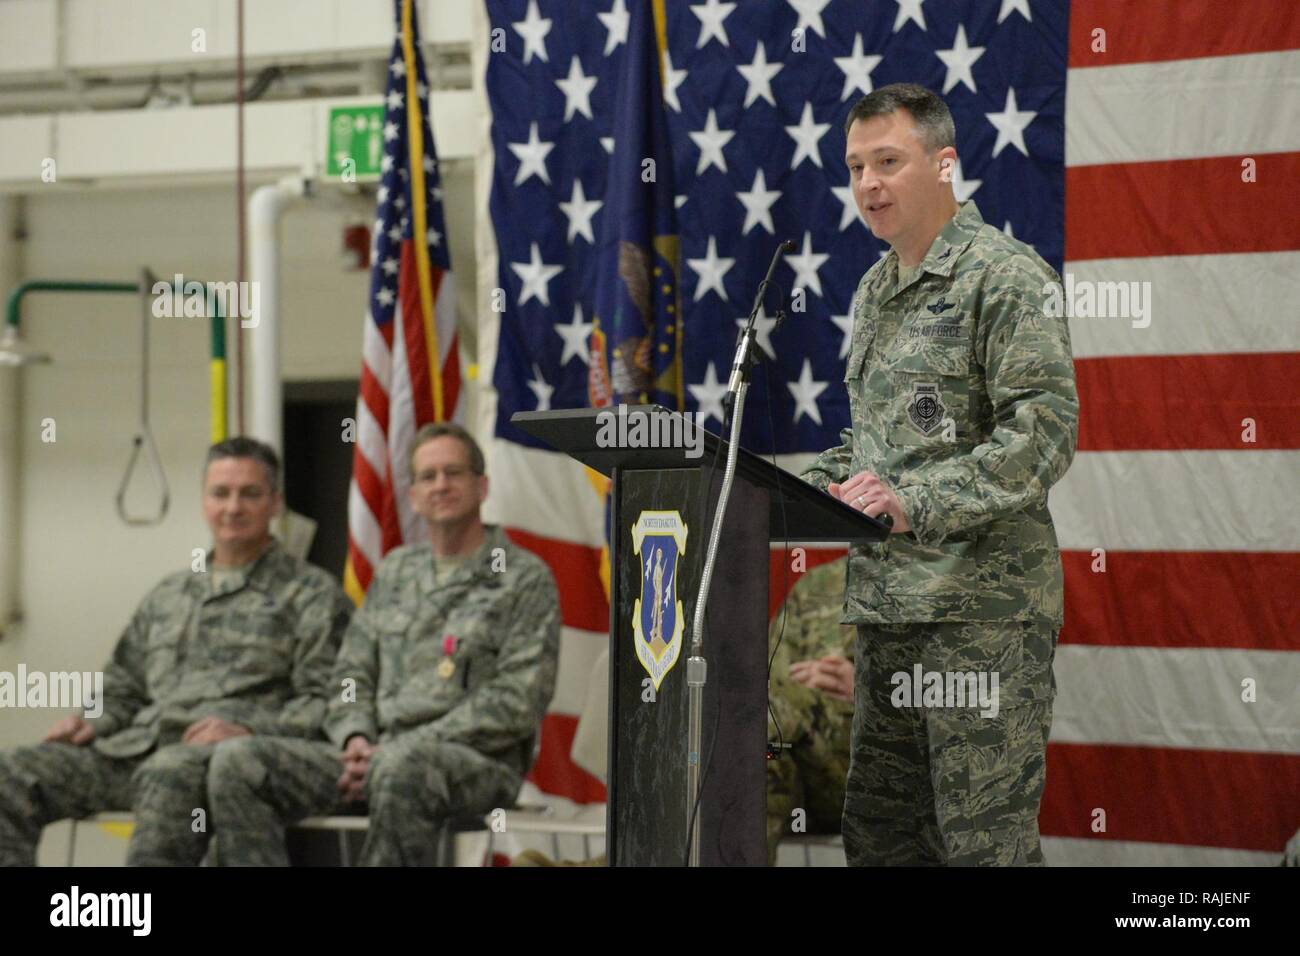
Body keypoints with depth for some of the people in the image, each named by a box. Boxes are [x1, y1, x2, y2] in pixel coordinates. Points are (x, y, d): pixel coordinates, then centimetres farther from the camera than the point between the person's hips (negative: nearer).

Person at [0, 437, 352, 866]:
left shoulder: (312, 594, 9)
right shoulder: (167, 595, 28)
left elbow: (325, 702, -1)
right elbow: (123, 686, 32)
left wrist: (250, 730, -17)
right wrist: (91, 723, 9)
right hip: (138, 747, 6)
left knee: (170, 773, -42)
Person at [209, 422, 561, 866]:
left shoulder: (525, 579, 2)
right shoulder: (395, 570, 22)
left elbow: (516, 703, -7)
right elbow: (352, 674, 21)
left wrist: (399, 748, -13)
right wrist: (356, 737, -3)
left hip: (477, 761, -6)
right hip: (378, 753, 6)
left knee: (400, 767, -42)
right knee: (237, 762, -16)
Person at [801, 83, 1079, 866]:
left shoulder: (1008, 277, -7)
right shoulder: (876, 290, 19)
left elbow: (1046, 430, -17)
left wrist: (915, 502, -25)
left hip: (982, 608, -8)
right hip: (886, 601, 9)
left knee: (985, 838, -8)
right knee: (878, 831, 10)